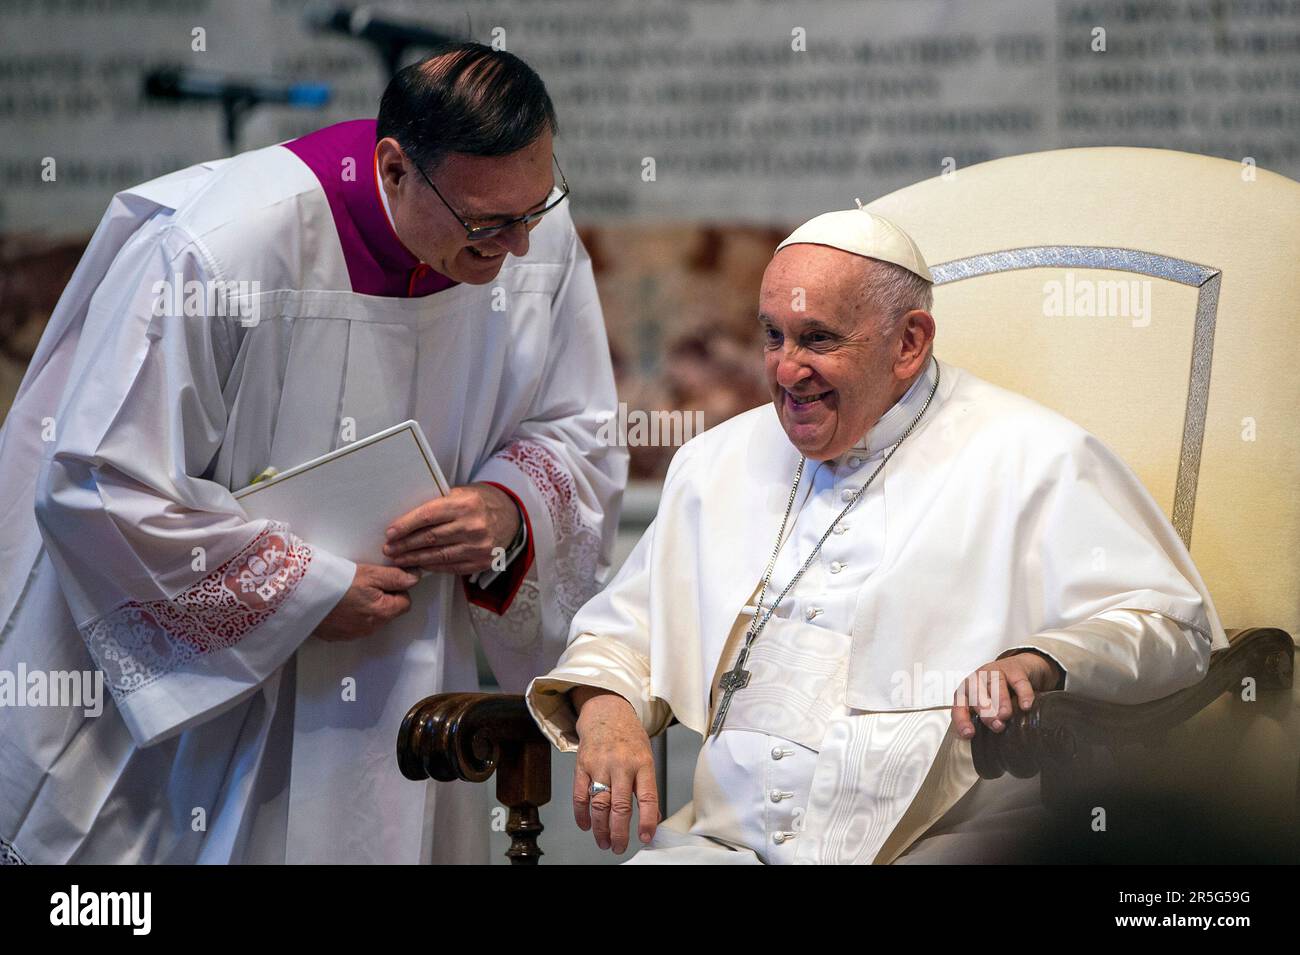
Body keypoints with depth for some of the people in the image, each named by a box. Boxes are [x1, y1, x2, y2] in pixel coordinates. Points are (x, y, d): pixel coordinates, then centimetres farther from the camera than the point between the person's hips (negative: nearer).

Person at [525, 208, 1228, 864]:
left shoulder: (1034, 461, 3)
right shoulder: (717, 461, 22)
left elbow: (1175, 626, -3)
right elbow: (624, 630, 27)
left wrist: (1038, 664, -22)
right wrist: (605, 710, 3)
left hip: (933, 848, -3)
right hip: (727, 842, 3)